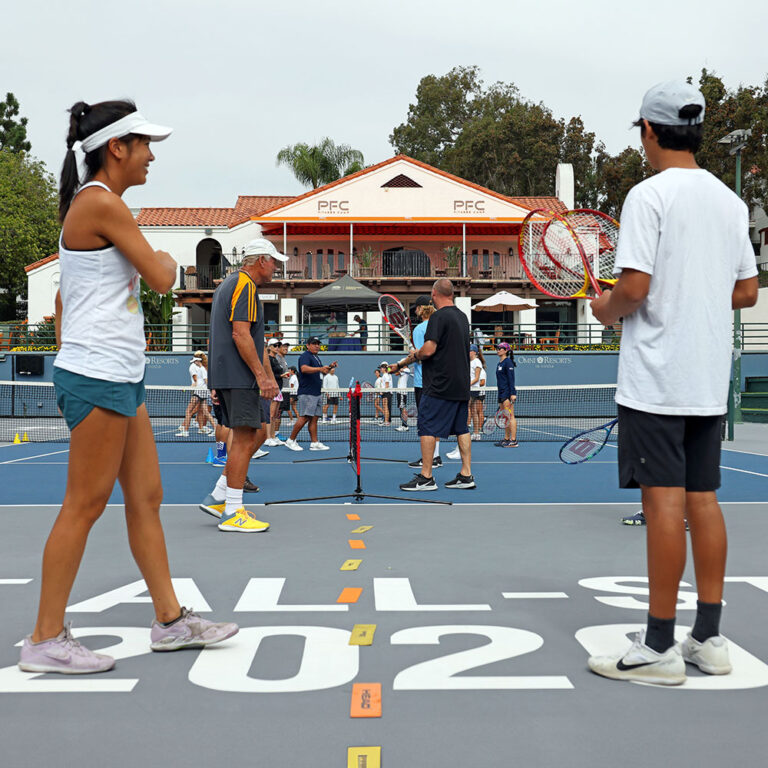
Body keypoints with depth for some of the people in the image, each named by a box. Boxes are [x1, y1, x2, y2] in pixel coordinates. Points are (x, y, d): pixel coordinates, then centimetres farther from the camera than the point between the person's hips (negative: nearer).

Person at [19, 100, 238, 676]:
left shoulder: (90, 203, 18)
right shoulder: (102, 202, -13)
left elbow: (65, 298, 21)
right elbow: (161, 278, -13)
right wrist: (167, 258, 9)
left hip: (120, 375, 10)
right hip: (98, 375, -10)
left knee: (146, 497, 11)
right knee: (85, 504, -3)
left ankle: (170, 619, 20)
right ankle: (45, 640, 8)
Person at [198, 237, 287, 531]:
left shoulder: (228, 284, 22)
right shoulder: (244, 286, -10)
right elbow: (240, 334, -20)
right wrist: (262, 375, -21)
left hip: (226, 375, 10)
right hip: (239, 377, -10)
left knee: (257, 433, 13)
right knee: (244, 440, -8)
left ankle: (218, 497, 15)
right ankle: (232, 513, -4)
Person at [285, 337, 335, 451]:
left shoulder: (316, 357, 22)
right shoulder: (305, 356, -8)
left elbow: (321, 372, 35)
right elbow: (304, 368, -27)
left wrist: (330, 367, 16)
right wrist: (319, 368, -38)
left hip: (317, 393, 9)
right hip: (307, 393, -9)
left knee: (314, 418, 6)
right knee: (304, 417, -11)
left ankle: (314, 443, 5)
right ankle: (291, 440, -3)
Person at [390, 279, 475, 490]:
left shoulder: (439, 317, -13)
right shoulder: (462, 316, 13)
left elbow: (429, 350, -21)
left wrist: (415, 355, 2)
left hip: (439, 385, -8)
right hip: (461, 385, 8)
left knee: (427, 427, -3)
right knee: (461, 429, 11)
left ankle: (426, 477, -3)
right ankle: (466, 475, 11)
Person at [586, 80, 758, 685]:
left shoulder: (650, 194, -10)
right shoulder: (730, 201, 12)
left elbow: (634, 287, -17)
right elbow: (747, 291, 14)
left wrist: (608, 309, 2)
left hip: (656, 378, -7)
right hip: (710, 381, 7)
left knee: (664, 502, -5)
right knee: (702, 499, 11)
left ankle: (659, 648, 3)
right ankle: (709, 639, 18)